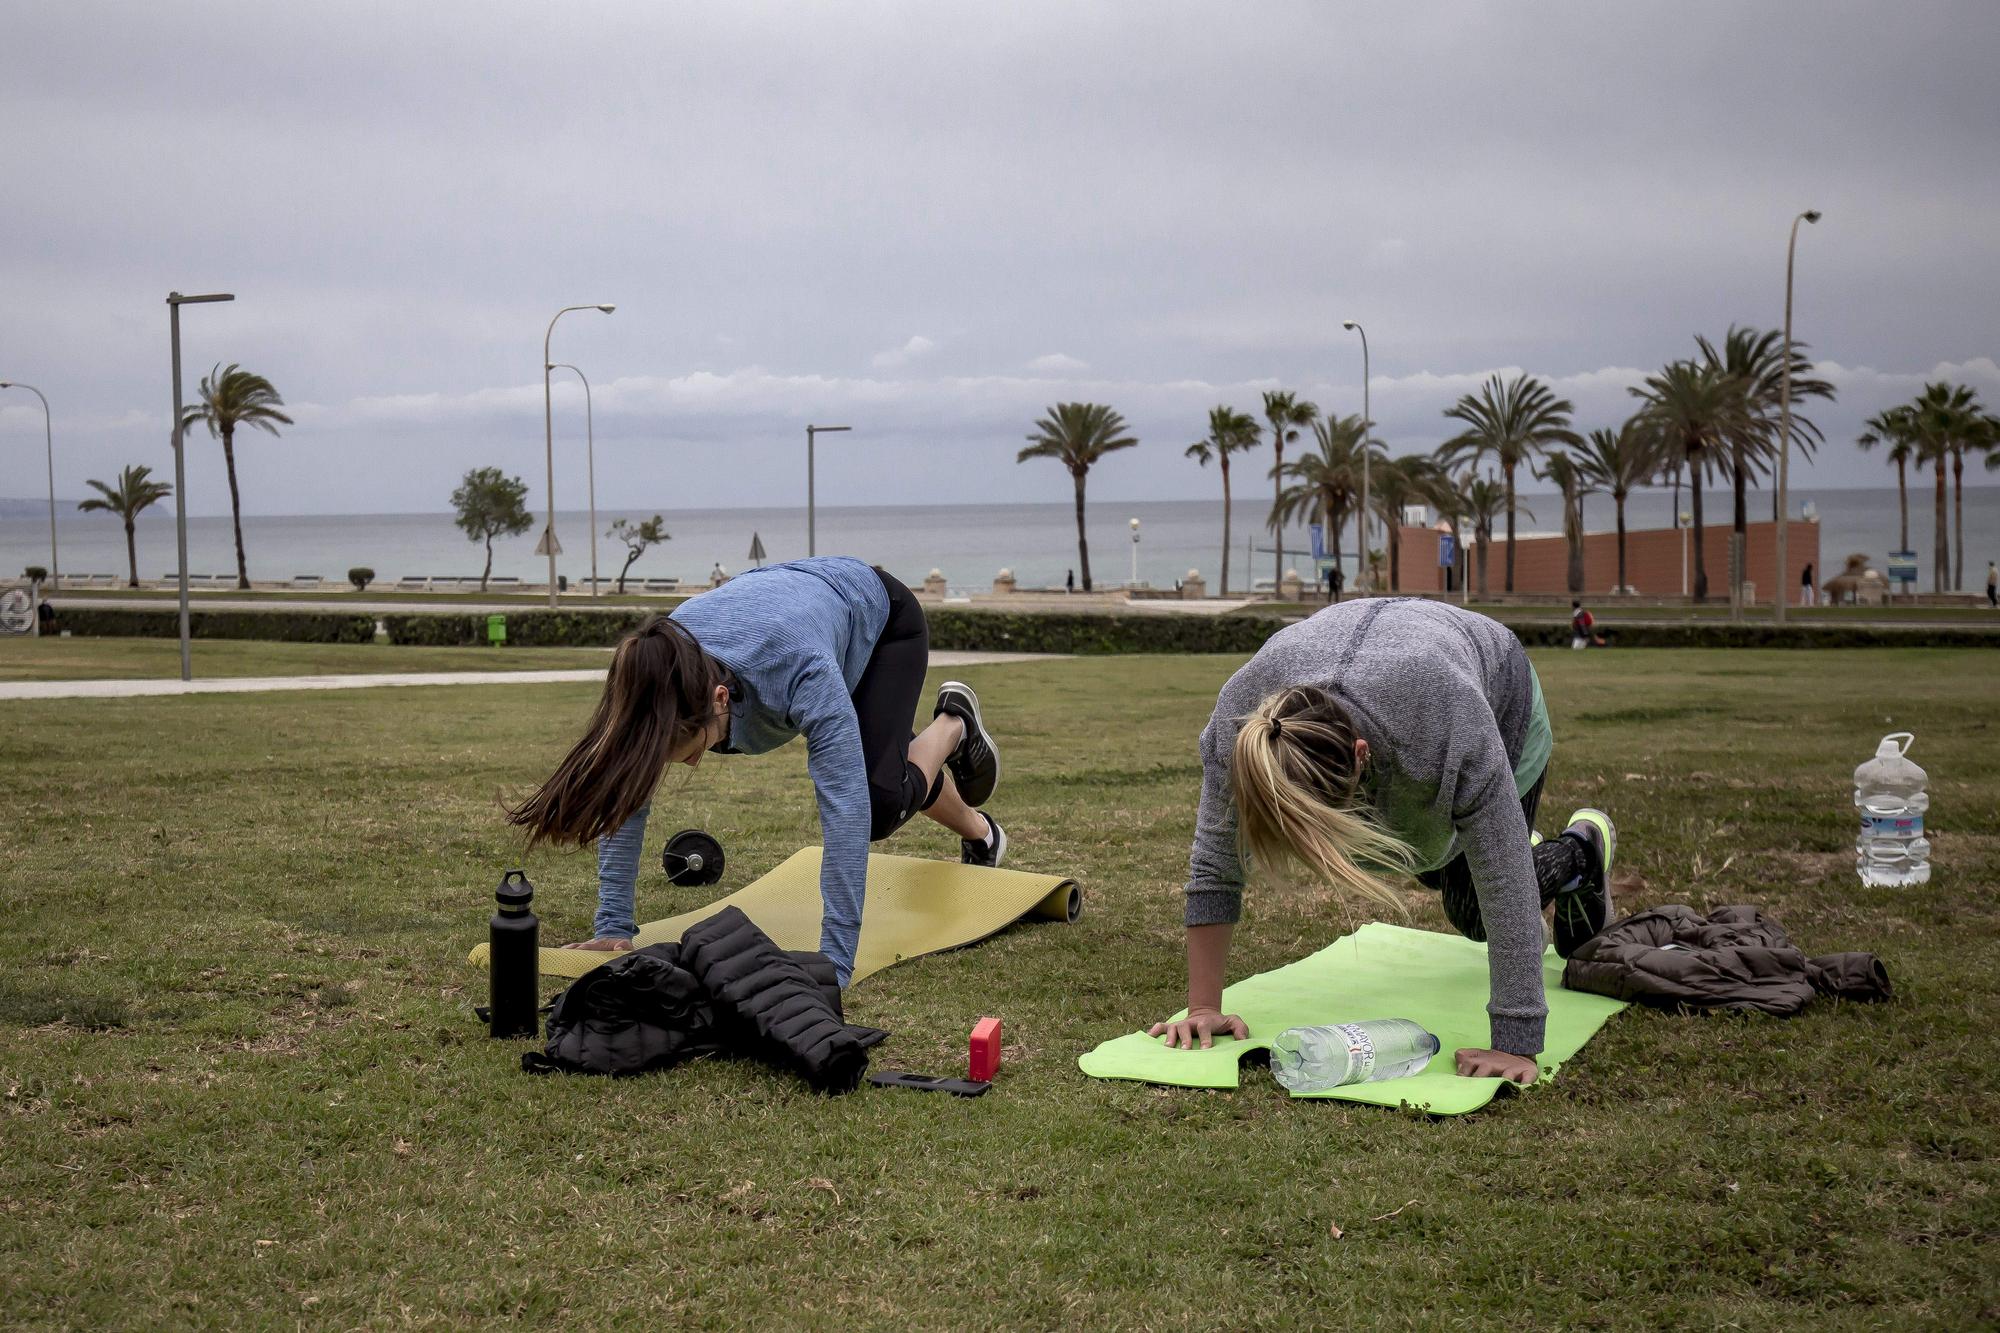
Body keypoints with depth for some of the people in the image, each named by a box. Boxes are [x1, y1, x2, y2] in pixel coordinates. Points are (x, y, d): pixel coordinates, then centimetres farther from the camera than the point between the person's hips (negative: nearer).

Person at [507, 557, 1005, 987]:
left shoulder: (804, 677, -50)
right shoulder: (656, 676, -37)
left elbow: (845, 815, -52)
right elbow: (625, 796, -28)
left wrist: (833, 966, -54)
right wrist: (613, 925, -30)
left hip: (881, 615, -5)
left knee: (878, 803, -19)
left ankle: (953, 727, 12)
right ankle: (979, 835, 51)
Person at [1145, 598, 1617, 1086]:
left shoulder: (1448, 732, -47)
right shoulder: (1240, 717, -39)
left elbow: (1503, 885, -42)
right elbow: (1215, 861, -30)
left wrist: (1515, 1045, -41)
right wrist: (1203, 1007, -29)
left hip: (1499, 693, -3)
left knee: (1475, 908, 2)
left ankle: (1584, 849, 30)